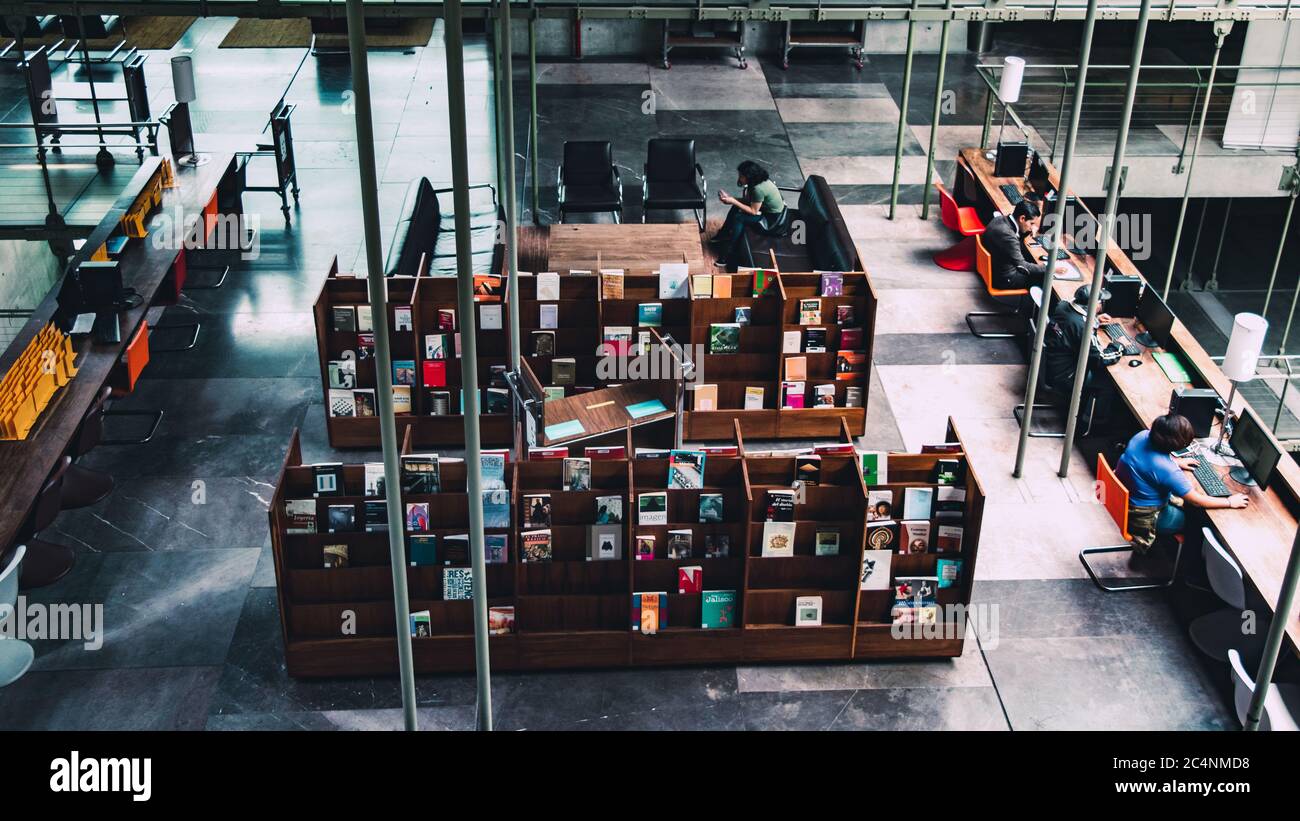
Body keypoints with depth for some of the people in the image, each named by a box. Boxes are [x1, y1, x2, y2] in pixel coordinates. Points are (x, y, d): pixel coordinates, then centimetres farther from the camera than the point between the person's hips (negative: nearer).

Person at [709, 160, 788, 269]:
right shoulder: (758, 180, -5)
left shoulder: (759, 189, -33)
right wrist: (731, 199, -10)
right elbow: (748, 200, 4)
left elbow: (753, 211, -23)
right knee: (736, 208, 5)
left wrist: (733, 201, -21)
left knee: (738, 218, -19)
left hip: (771, 217, -9)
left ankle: (728, 255, -11)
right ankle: (723, 235, 20)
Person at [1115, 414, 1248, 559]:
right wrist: (1230, 502, -8)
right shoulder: (1168, 471, -34)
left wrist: (1176, 461, 11)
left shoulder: (1142, 435, -14)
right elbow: (1197, 501, -20)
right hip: (1141, 518, -7)